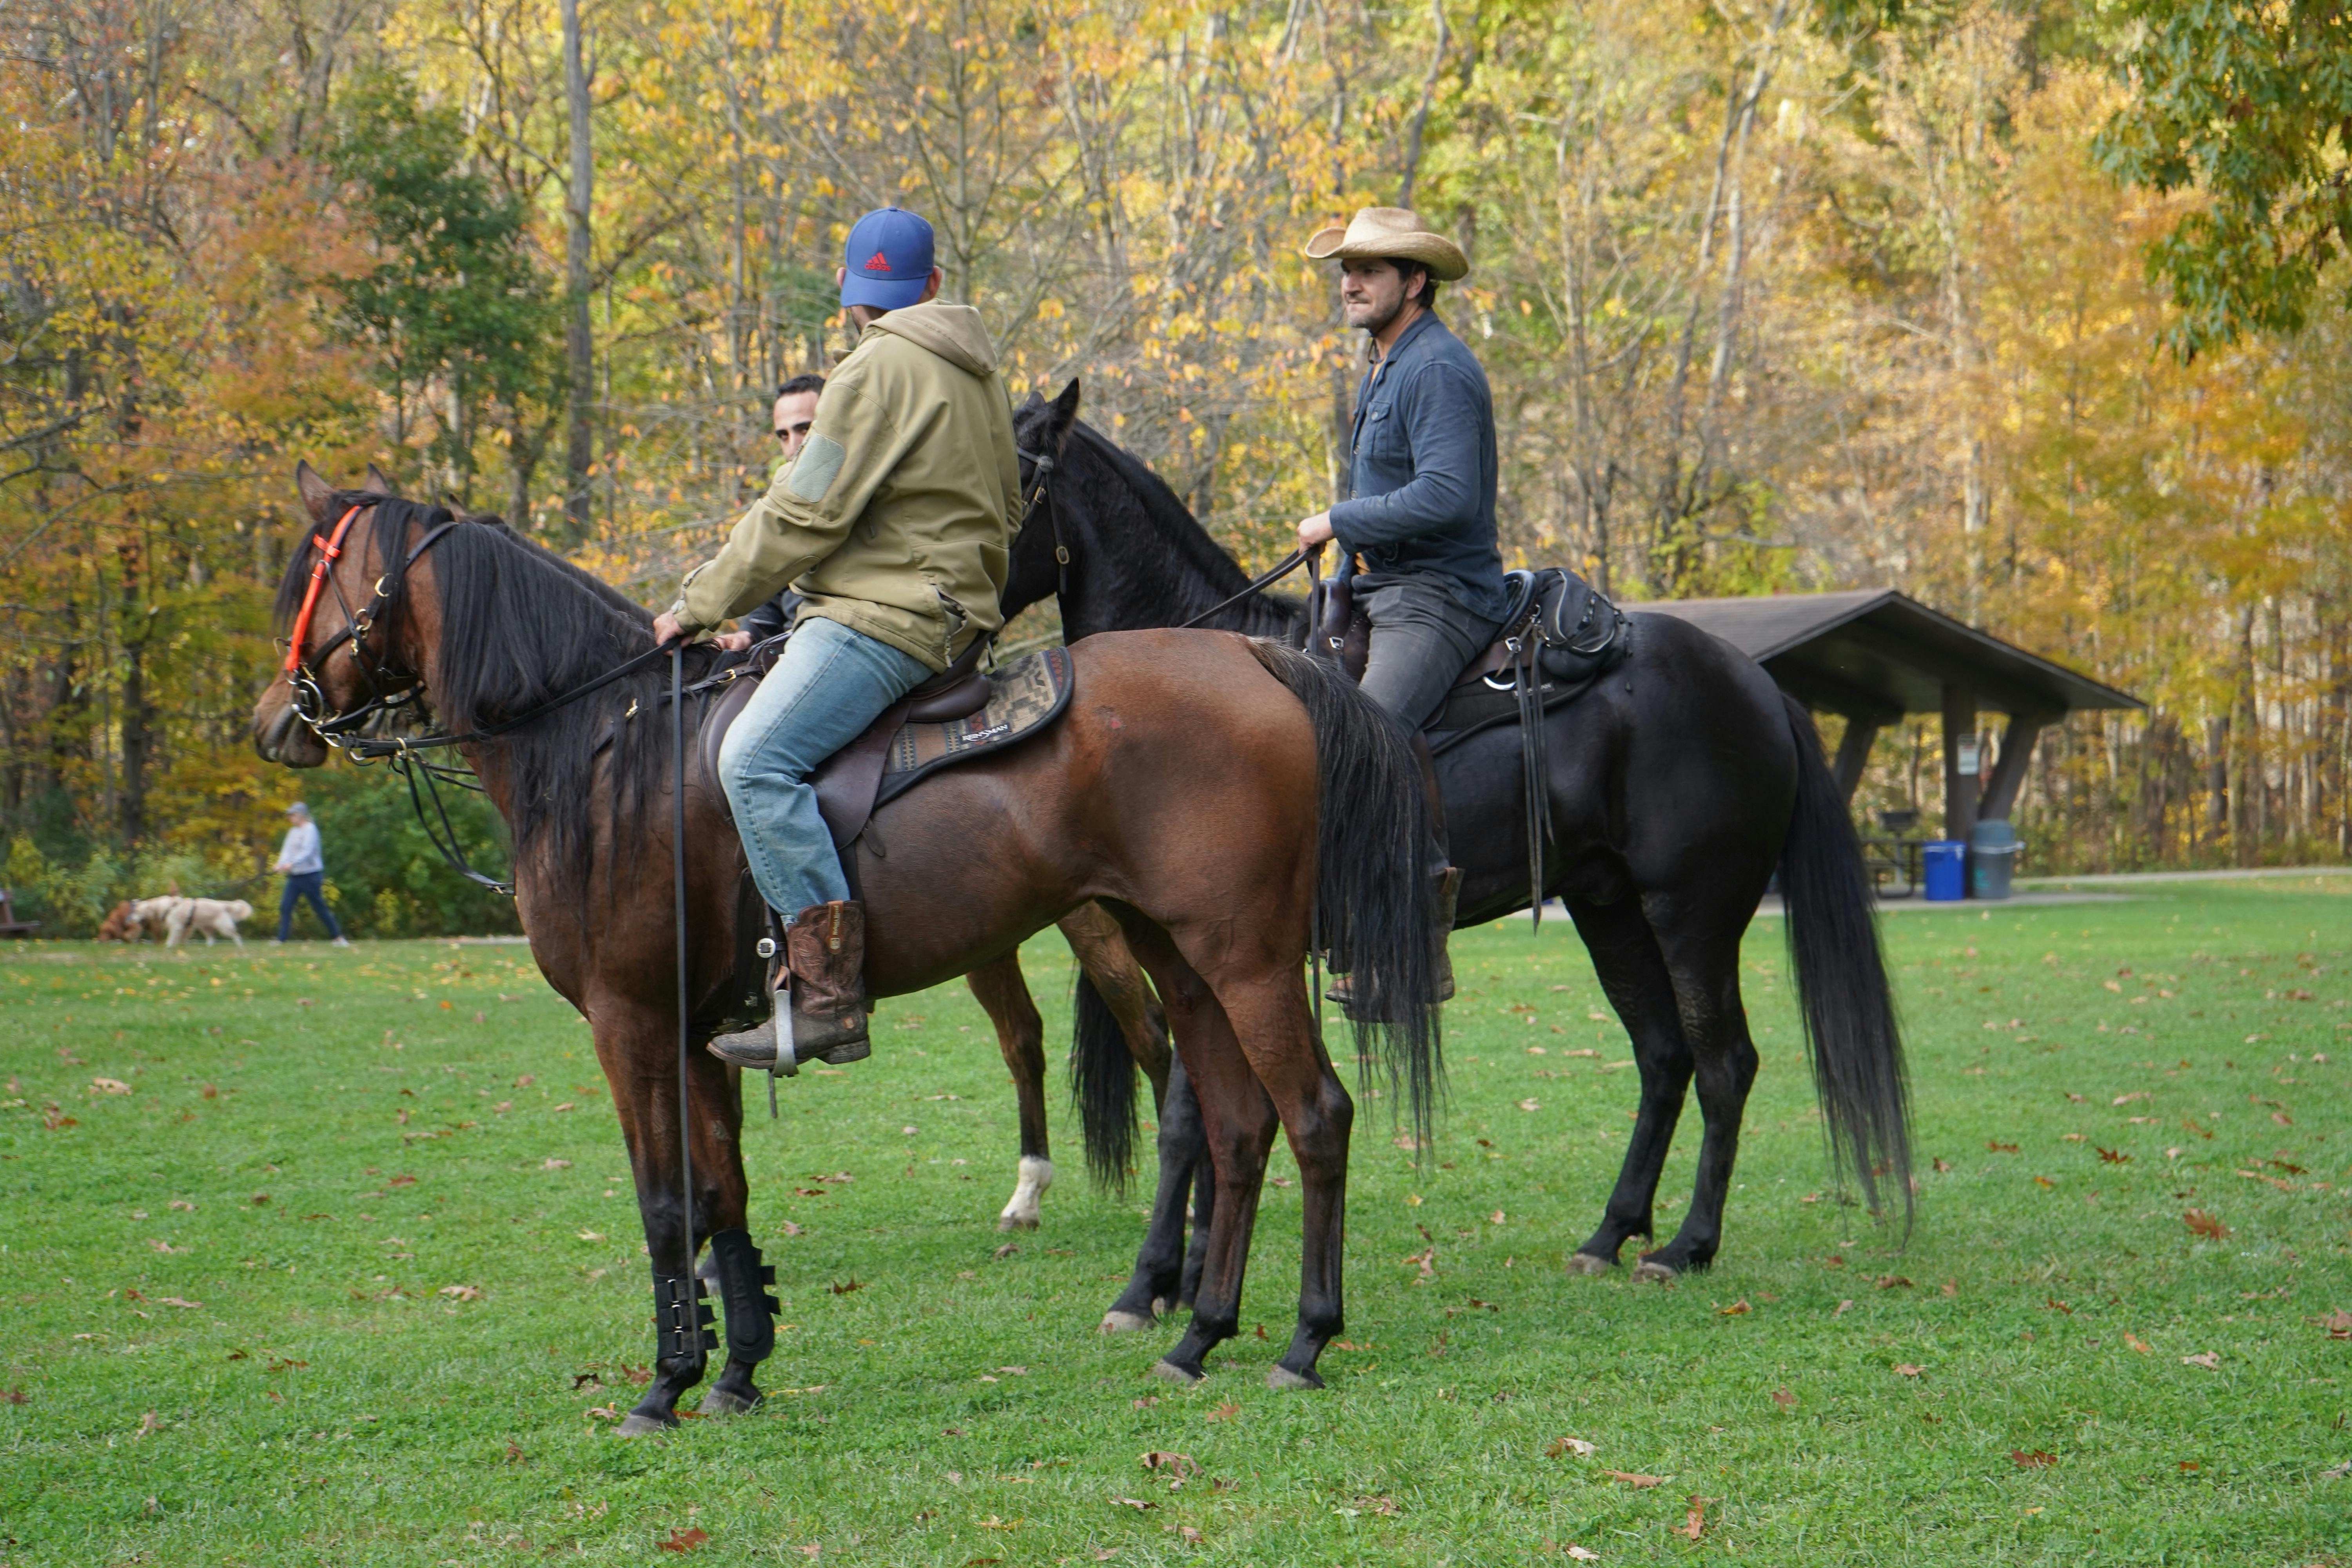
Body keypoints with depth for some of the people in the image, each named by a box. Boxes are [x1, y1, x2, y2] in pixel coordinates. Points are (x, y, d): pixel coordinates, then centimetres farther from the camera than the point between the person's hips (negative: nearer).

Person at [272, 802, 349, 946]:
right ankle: (281, 939, -2)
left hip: (310, 876, -8)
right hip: (294, 876, 8)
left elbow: (307, 851, -21)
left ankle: (338, 937, 10)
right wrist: (281, 864, -12)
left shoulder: (310, 829, -10)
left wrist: (292, 864, -33)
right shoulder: (293, 831, 14)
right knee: (285, 907, -3)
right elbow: (287, 850, 7)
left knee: (320, 908, -1)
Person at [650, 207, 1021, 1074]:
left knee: (757, 756, -25)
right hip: (954, 604, 11)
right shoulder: (976, 369, 19)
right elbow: (1004, 510, 28)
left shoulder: (880, 368, -10)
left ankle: (828, 994, -33)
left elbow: (804, 516, -13)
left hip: (888, 614, -11)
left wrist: (700, 604, -5)